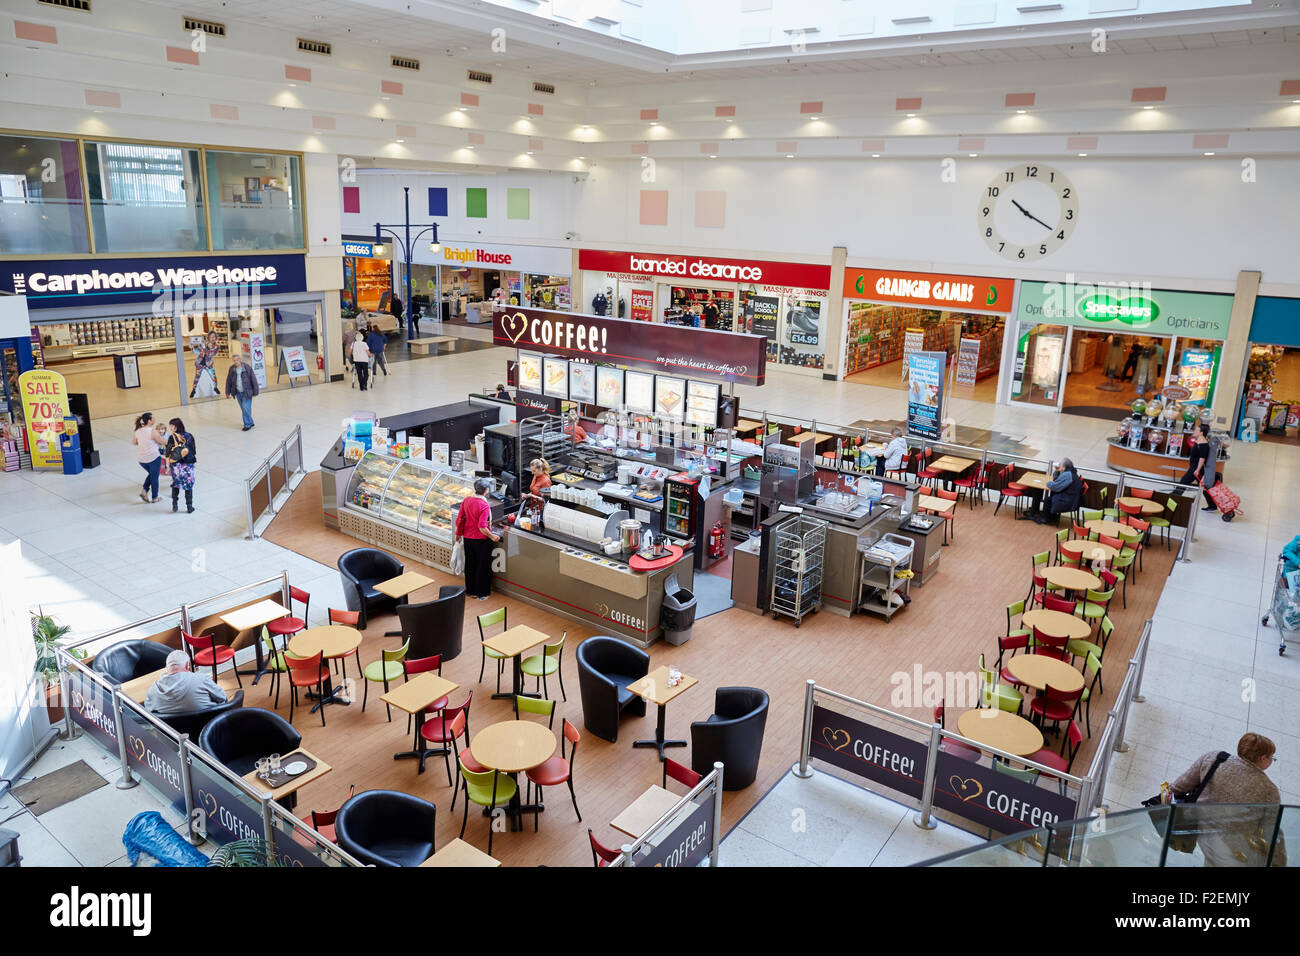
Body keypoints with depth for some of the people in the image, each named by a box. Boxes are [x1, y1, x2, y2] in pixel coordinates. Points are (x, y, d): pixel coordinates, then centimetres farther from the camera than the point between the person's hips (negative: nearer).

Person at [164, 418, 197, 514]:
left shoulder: (172, 437, -7)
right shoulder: (189, 436, -1)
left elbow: (168, 454, -5)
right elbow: (193, 451, 6)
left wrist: (168, 465, 4)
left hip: (176, 465, -1)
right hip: (188, 464, 1)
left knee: (175, 484, 18)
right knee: (189, 486, 10)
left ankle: (174, 506, 16)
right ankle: (189, 508, 13)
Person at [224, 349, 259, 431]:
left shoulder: (247, 368, -12)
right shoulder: (232, 369, -1)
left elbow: (253, 380, -7)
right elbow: (228, 381, 8)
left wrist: (255, 393, -6)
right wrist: (228, 392, 8)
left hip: (247, 392, -4)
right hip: (238, 393, 4)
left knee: (246, 408, -11)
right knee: (243, 409, 11)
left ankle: (247, 424, 1)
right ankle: (250, 423, 25)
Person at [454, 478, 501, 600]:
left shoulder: (466, 501, -3)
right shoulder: (484, 505, -22)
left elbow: (459, 520, 3)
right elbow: (482, 527, -25)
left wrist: (458, 534, 17)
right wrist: (492, 536, -13)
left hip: (467, 538, 6)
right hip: (481, 540, -6)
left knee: (470, 564, 18)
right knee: (483, 566, 8)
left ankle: (470, 590, 29)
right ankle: (481, 593, 15)